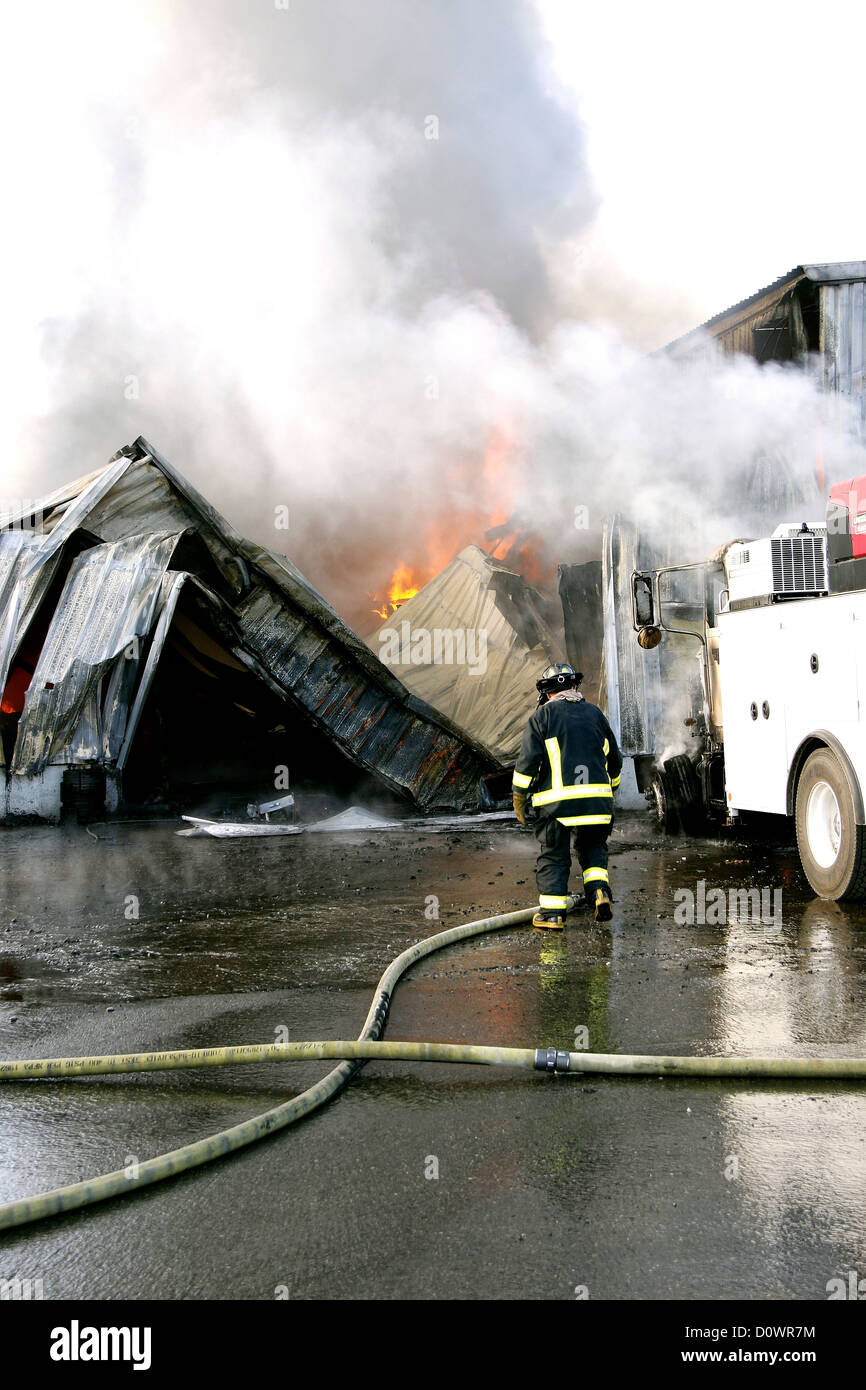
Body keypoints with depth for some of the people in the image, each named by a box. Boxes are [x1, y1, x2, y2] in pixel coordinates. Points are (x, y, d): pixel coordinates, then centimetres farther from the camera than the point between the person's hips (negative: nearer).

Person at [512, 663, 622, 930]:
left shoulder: (543, 715, 3)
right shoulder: (594, 713, 15)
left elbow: (528, 759, -6)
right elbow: (614, 759, 20)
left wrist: (519, 797, 1)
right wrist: (609, 791, 34)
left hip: (556, 802, -3)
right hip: (597, 800, 3)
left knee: (553, 855, 6)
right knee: (592, 846, 21)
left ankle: (552, 913, 4)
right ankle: (599, 890, 2)